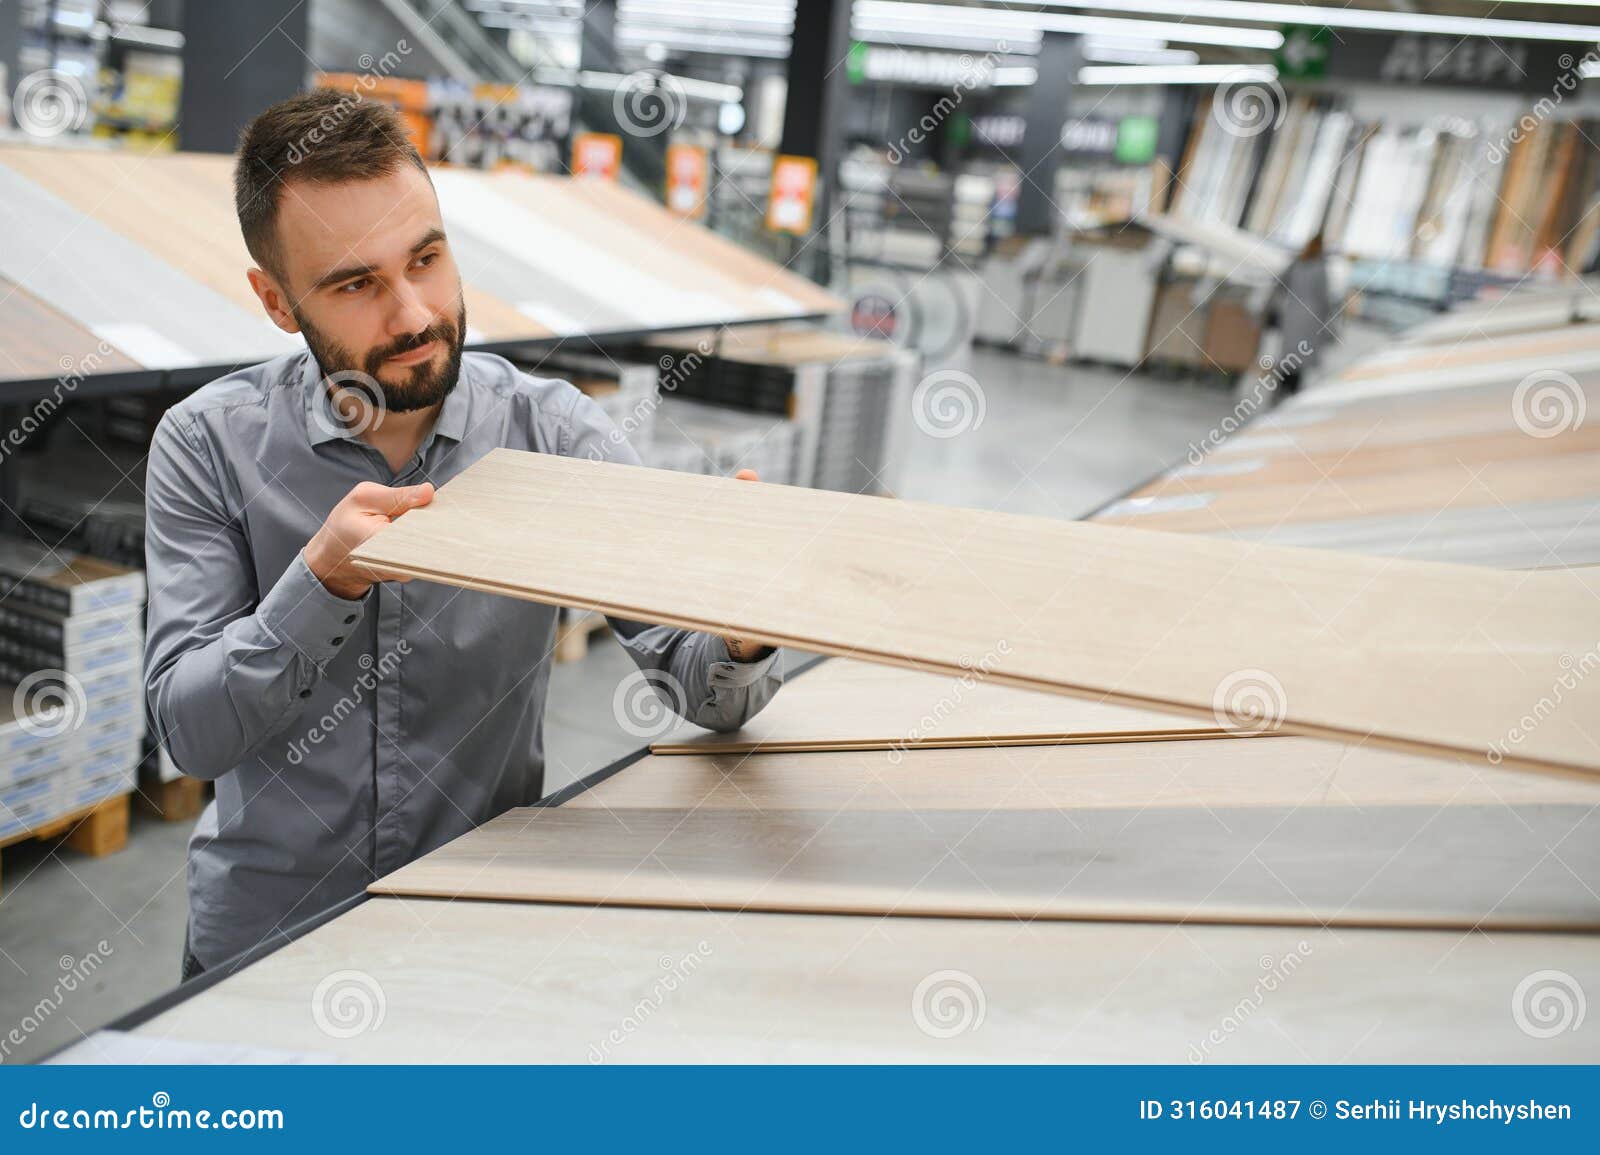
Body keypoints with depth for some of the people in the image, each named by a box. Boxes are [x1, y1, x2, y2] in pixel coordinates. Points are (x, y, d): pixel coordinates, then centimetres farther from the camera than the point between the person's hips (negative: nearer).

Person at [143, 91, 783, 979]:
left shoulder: (551, 433, -5)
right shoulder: (208, 445, -4)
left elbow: (705, 695, -9)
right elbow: (190, 733, -10)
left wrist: (742, 641, -32)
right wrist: (323, 581, -25)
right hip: (263, 932, -1)